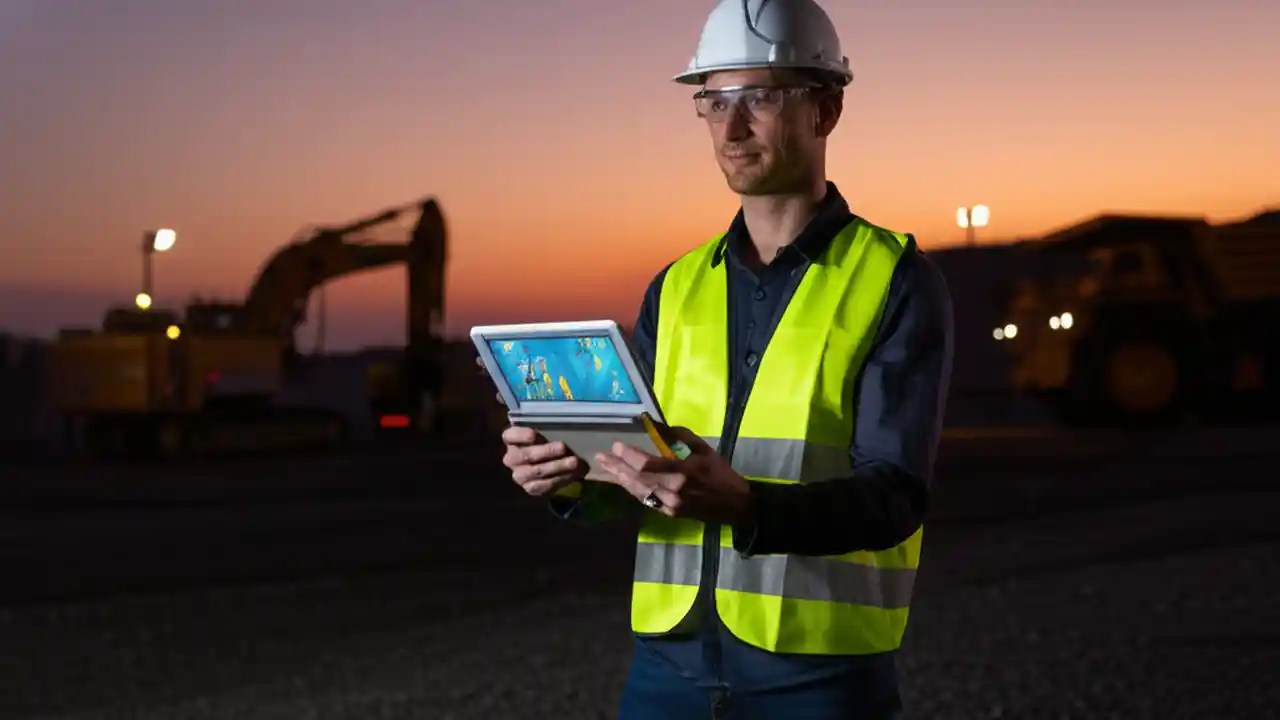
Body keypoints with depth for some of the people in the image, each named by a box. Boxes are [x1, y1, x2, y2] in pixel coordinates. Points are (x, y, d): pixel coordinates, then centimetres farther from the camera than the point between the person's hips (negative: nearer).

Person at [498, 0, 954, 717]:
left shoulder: (900, 285, -6)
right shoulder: (677, 289, 10)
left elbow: (894, 497, -16)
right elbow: (629, 479, 8)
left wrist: (742, 505, -33)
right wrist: (570, 474, -15)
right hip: (670, 660, 4)